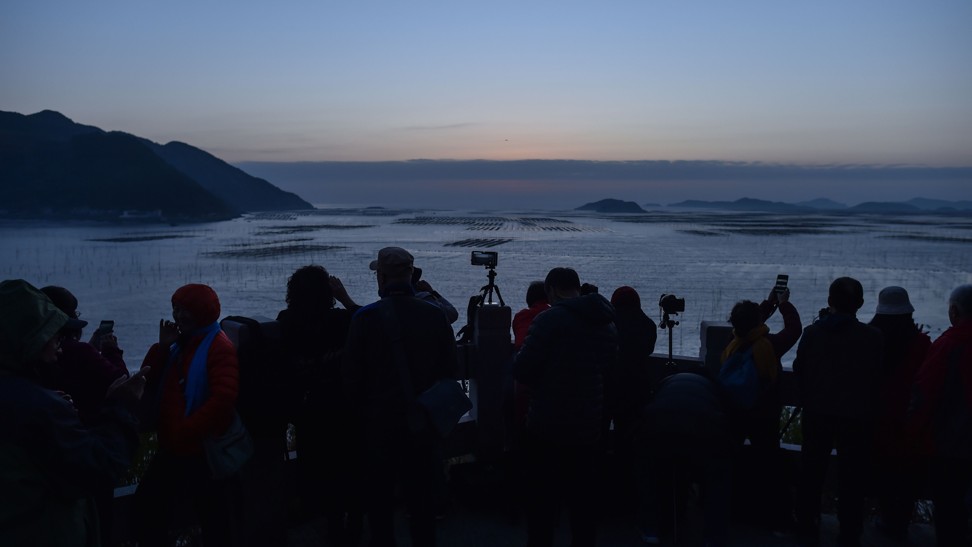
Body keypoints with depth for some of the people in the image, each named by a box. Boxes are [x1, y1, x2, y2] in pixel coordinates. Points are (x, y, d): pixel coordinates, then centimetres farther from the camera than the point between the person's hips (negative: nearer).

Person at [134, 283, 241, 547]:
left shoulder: (220, 347, -15)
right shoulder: (178, 344, 13)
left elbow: (223, 400, -26)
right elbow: (148, 385, 8)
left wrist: (185, 432, -21)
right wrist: (162, 347, -4)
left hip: (205, 452, -8)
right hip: (172, 449, 8)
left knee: (215, 523, 6)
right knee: (147, 508, 17)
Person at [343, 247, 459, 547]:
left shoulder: (365, 317, -12)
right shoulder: (435, 315, -5)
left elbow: (351, 377, -8)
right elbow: (451, 371, 1)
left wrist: (360, 417, 6)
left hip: (379, 424, -2)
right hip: (425, 426, 2)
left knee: (380, 500, 12)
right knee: (423, 500, 14)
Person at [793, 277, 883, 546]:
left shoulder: (812, 333, -9)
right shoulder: (873, 337, -12)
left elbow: (799, 372, -2)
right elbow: (878, 378, -2)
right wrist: (867, 407, 12)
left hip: (817, 413, 2)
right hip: (857, 416, -1)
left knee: (812, 471, 16)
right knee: (852, 476, 11)